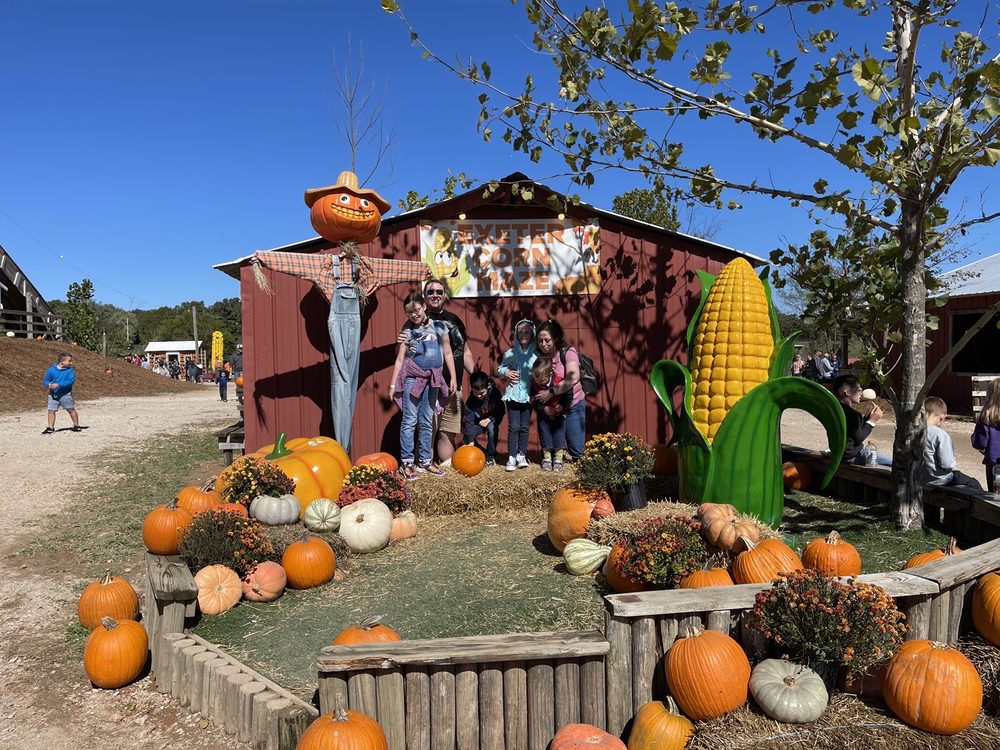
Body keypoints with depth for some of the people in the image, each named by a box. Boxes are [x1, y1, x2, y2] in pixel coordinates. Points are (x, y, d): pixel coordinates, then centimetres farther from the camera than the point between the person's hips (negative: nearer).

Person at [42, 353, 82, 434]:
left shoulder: (71, 370, -5)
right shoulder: (51, 370, -1)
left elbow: (71, 381, -17)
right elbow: (45, 380, 4)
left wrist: (59, 385, -26)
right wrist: (49, 385, -19)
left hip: (65, 394, -2)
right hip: (53, 395, 2)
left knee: (71, 409, 7)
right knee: (51, 410, 1)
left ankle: (76, 425, 19)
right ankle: (50, 428, 11)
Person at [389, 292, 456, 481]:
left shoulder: (439, 326, 5)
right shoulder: (408, 330, 1)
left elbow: (448, 354, 9)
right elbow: (400, 359, 0)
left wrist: (453, 377, 4)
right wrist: (393, 384, -3)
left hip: (433, 380, 2)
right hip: (412, 378, -2)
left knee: (427, 422, 10)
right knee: (409, 421, -2)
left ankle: (425, 461, 18)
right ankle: (407, 462, 3)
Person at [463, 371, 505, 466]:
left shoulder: (495, 393, -24)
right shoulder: (471, 400, -22)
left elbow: (501, 411, -14)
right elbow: (469, 420, -23)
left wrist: (490, 419, -29)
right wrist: (470, 440, -29)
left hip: (492, 420, -2)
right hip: (478, 422, 2)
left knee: (492, 428, -33)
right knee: (465, 438, -16)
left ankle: (491, 456, -18)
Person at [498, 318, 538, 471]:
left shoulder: (536, 354, 3)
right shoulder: (510, 353, 3)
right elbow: (500, 369, 11)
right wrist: (506, 372, -10)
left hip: (528, 395, 1)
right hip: (513, 394, -1)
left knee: (525, 427, 7)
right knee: (514, 426, -3)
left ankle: (522, 455, 17)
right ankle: (511, 457, 3)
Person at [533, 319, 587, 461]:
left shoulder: (568, 352, -12)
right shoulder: (539, 356, 2)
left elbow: (573, 378, -28)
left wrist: (550, 393, -28)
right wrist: (543, 406, -11)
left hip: (572, 405, -4)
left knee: (576, 450, -5)